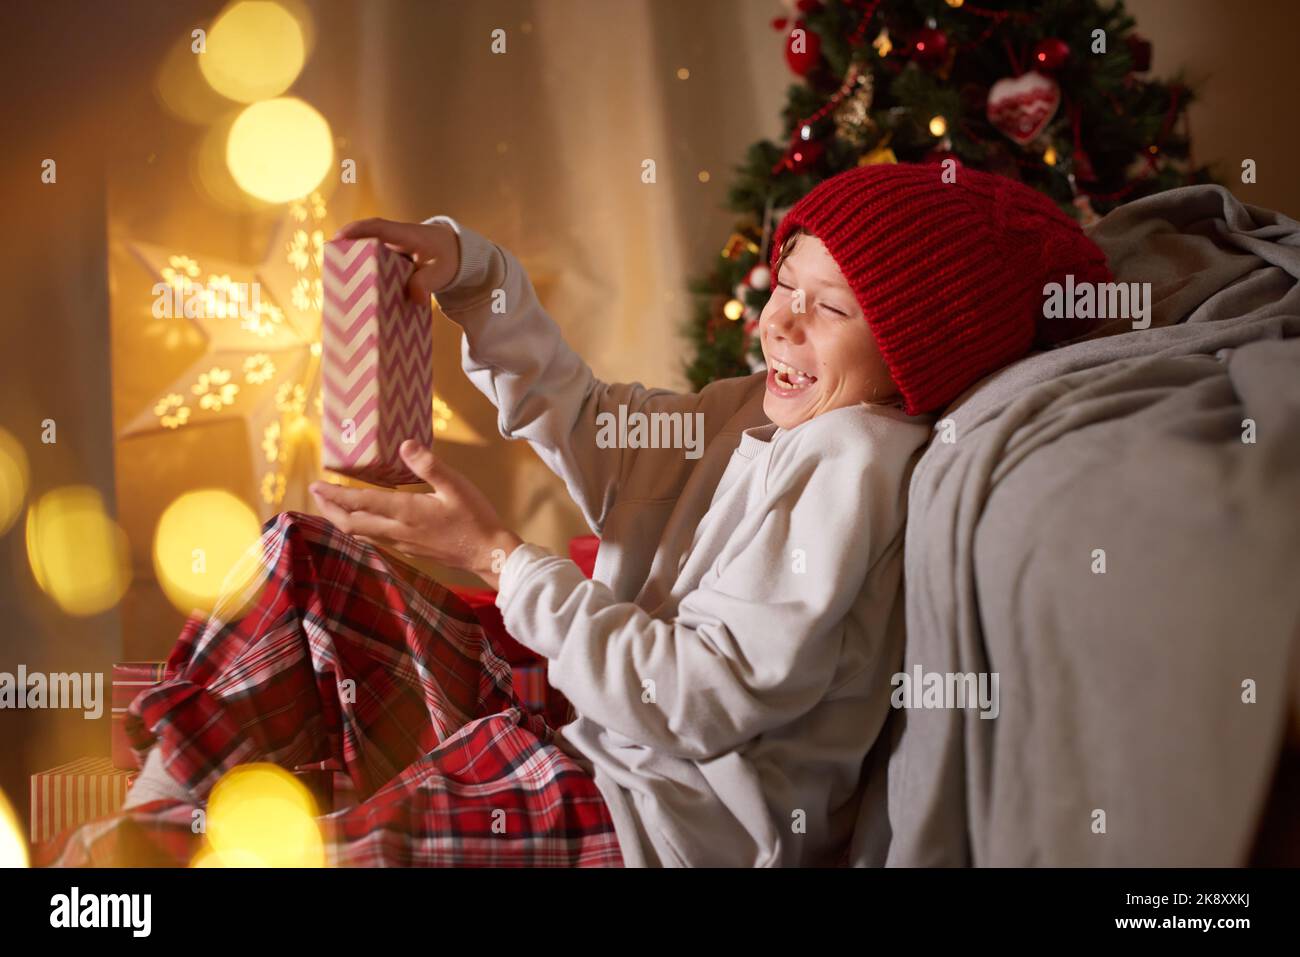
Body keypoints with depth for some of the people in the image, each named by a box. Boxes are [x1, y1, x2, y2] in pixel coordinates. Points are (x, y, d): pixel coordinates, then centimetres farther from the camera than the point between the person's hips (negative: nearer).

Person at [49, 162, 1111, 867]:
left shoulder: (853, 462, -20)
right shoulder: (759, 416, 9)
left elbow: (702, 698, -25)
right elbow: (582, 420, 18)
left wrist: (497, 553, -20)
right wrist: (472, 270, 4)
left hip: (669, 823, -10)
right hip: (585, 748, 10)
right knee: (305, 557, 10)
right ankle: (153, 818, 11)